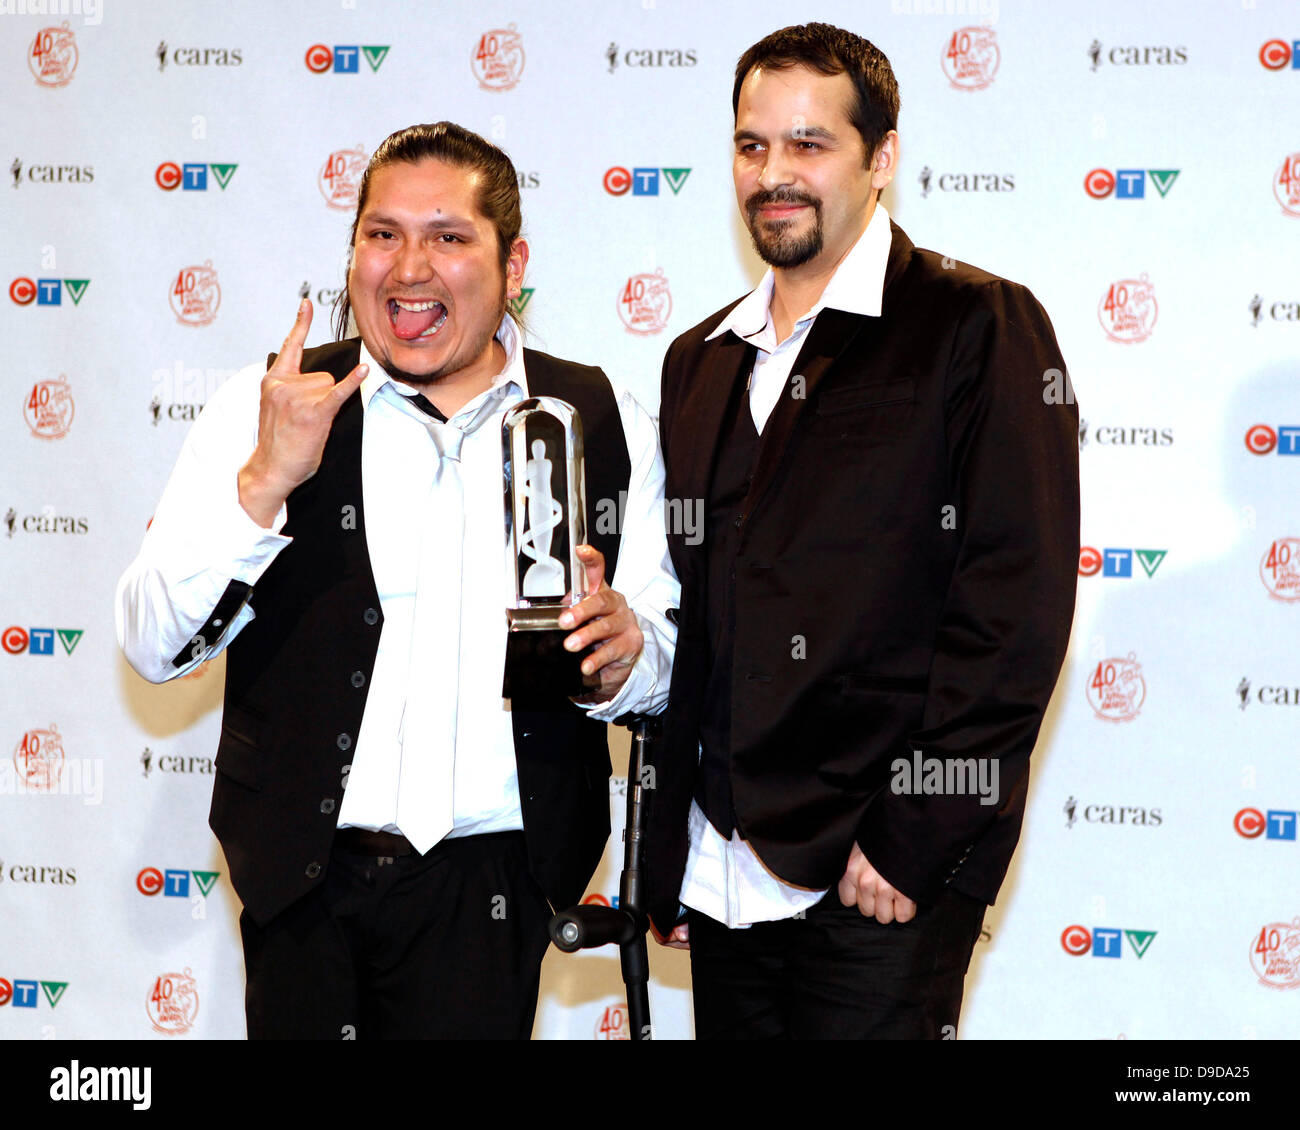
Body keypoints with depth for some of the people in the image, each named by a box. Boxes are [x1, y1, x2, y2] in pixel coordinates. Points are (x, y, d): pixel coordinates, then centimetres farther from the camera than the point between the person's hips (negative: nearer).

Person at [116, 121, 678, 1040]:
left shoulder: (605, 425, 2)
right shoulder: (268, 408, -1)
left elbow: (665, 664, 6)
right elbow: (152, 646, -5)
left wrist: (619, 658, -18)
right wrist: (263, 482, -18)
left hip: (491, 884, 0)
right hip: (306, 874, 0)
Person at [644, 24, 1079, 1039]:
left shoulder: (980, 327, -5)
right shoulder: (700, 363, 15)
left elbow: (1016, 607, -12)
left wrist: (914, 841, -16)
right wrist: (666, 848, 12)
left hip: (882, 882, -5)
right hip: (719, 873, 6)